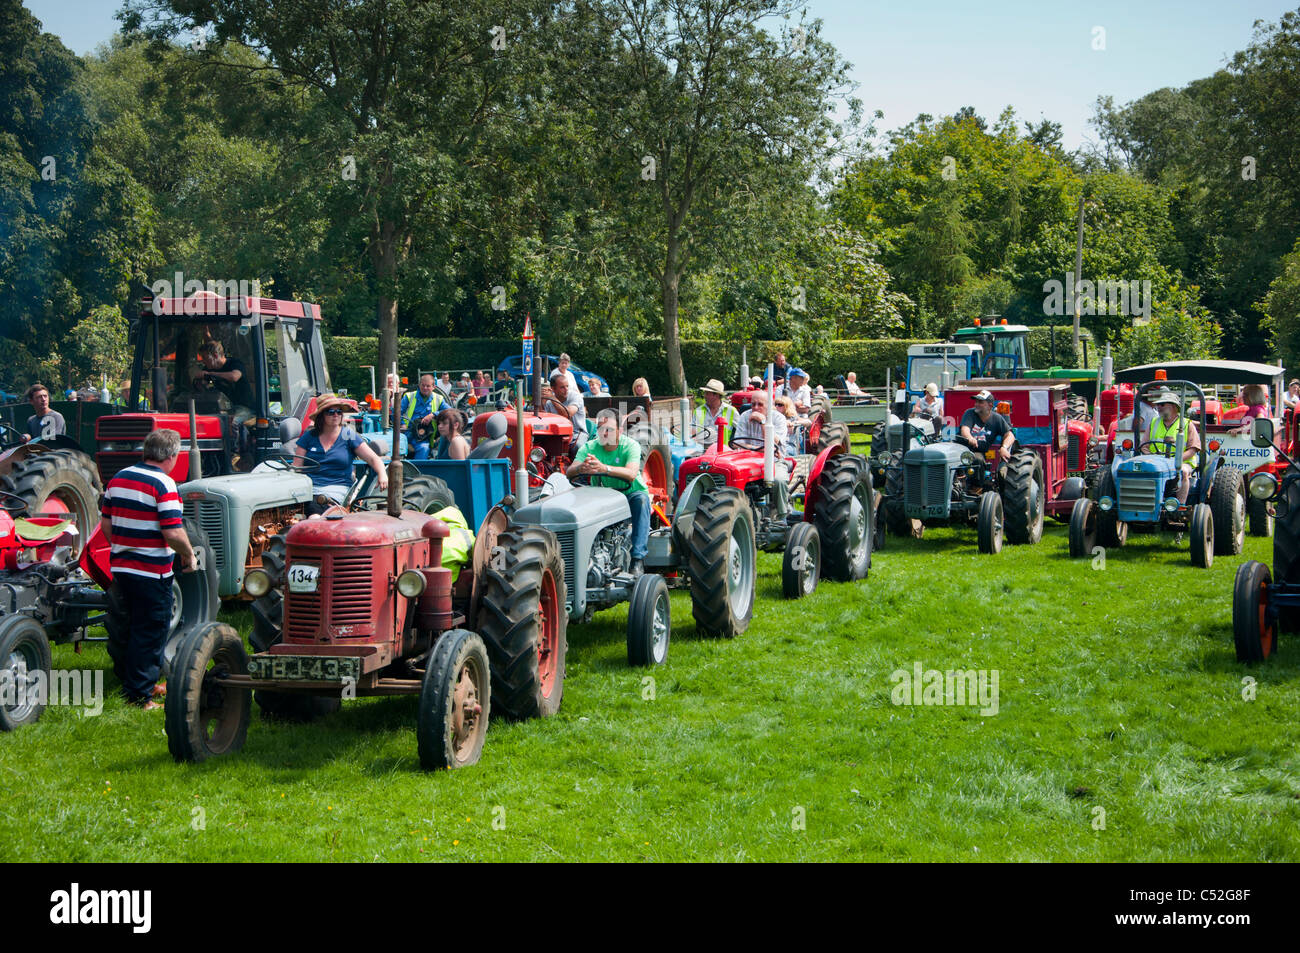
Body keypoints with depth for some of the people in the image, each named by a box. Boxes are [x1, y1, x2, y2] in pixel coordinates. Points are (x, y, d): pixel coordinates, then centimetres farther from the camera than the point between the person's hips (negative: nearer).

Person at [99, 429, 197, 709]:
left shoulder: (118, 479, 7)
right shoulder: (164, 484, -16)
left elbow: (105, 523, 13)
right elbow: (173, 532, -22)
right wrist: (189, 555, -6)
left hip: (120, 567, 7)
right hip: (152, 572, -7)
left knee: (126, 629, 18)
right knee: (149, 633, 1)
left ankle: (131, 683, 29)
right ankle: (140, 695, 3)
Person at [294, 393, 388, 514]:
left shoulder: (349, 435, 10)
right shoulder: (309, 436, 14)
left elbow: (373, 459, 5)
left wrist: (382, 475, -16)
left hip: (336, 487, -2)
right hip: (309, 487, 2)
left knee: (315, 508, -34)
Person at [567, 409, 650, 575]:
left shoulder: (630, 445, -12)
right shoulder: (589, 447, -3)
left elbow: (631, 473, -32)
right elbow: (569, 472, -17)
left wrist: (604, 468, -50)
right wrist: (581, 467, -43)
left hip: (630, 494, -2)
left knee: (641, 499, -35)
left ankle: (637, 558, -37)